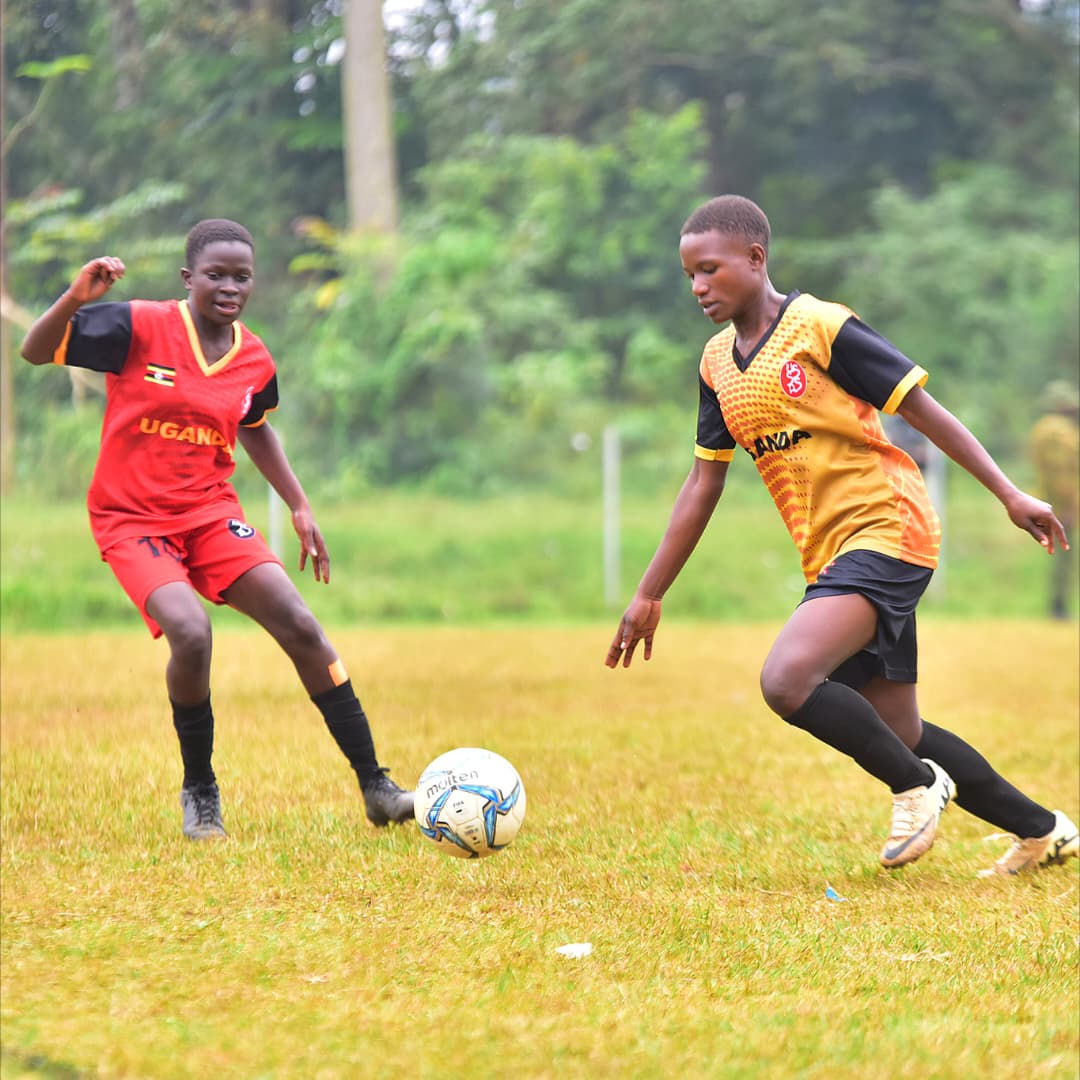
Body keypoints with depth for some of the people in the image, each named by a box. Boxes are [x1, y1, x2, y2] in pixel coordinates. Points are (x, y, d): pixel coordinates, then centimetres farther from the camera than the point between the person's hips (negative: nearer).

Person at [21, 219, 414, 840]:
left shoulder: (255, 361, 3)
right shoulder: (140, 327, -13)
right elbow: (36, 351, -13)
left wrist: (300, 507, 20)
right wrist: (75, 299, -32)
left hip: (211, 513, 5)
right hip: (132, 517, -4)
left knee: (301, 627, -10)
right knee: (190, 632, -29)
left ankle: (375, 787, 1)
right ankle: (200, 793, -4)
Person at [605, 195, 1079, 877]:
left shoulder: (821, 328, -11)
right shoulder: (717, 363, 10)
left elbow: (923, 410, -9)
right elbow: (703, 485, 15)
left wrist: (1010, 495, -12)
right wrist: (649, 595, 13)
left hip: (886, 530, -8)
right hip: (828, 556, 8)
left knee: (787, 680, -26)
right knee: (897, 736, 10)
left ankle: (917, 787, -5)